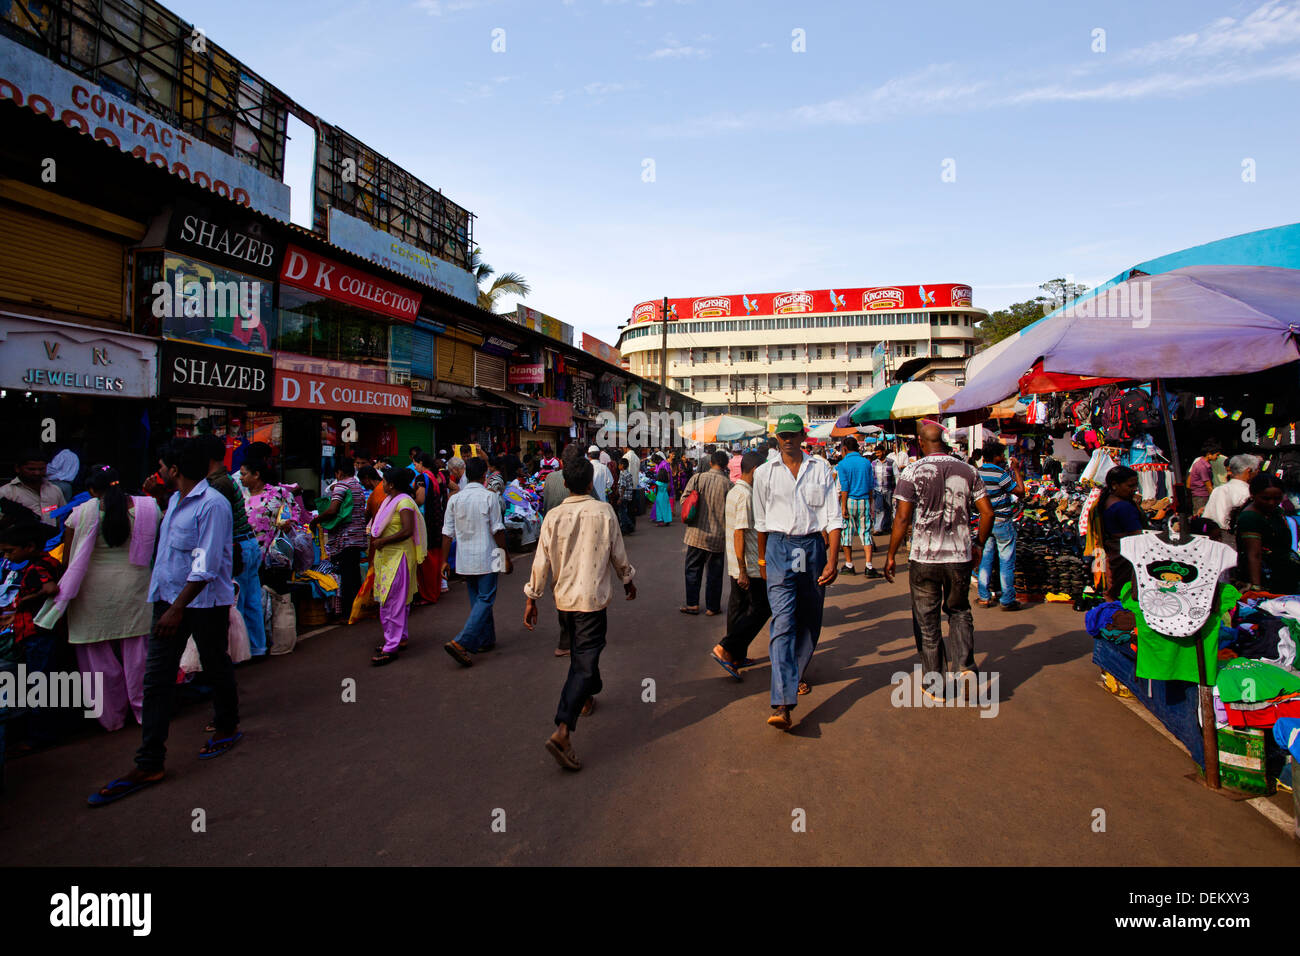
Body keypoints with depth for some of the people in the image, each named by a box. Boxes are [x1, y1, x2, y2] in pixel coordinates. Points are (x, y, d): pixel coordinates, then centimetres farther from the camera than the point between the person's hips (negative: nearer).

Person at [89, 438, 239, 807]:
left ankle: (227, 727, 33)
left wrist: (178, 608, -24)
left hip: (205, 601, -8)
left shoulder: (212, 504, -18)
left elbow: (206, 566, -23)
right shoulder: (175, 500, 11)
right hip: (169, 597, 8)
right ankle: (149, 763, 9)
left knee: (215, 667, 10)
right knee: (156, 676, 4)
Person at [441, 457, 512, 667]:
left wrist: (444, 560, 9)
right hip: (485, 558, -5)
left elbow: (448, 533, 3)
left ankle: (485, 640, 25)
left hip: (464, 560, 5)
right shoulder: (489, 497, -9)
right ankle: (460, 642, -16)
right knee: (485, 599, -3)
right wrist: (507, 558, -2)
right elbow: (497, 530, -9)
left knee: (477, 599, 17)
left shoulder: (455, 499, 3)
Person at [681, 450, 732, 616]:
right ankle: (712, 607, 18)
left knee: (693, 569, 15)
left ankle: (692, 604, 18)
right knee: (714, 573, 11)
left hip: (696, 533, 1)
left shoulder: (697, 478, -6)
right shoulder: (728, 484, -9)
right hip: (718, 536, -1)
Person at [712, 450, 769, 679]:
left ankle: (737, 657, 22)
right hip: (749, 566, -10)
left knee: (739, 607, 14)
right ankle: (725, 648, -5)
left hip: (736, 565, 10)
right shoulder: (745, 495, -19)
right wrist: (743, 571, -22)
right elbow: (739, 534, -23)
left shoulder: (733, 492, 12)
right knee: (761, 608, -1)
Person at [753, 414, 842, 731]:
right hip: (779, 549, -1)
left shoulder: (821, 469, 3)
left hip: (814, 547, 2)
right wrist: (762, 559, 17)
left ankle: (797, 673, 41)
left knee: (810, 620, 14)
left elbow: (833, 518, -1)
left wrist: (832, 560, -10)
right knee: (783, 622, -11)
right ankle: (783, 703, -16)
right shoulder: (765, 473, 4)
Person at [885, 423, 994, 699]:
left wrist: (891, 555, -4)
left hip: (924, 558, -3)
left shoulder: (912, 472, -8)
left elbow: (902, 517, -12)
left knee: (927, 620, 9)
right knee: (959, 611, 23)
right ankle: (965, 666, 7)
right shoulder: (967, 470, 2)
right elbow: (987, 512, 2)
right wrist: (979, 545, 17)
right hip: (960, 556, 3)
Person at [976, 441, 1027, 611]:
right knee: (1007, 561, 2)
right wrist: (1016, 470, -3)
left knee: (985, 559, 12)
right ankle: (1007, 600, 8)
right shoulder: (1000, 473, -17)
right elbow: (1020, 491, -11)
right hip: (1002, 521, -7)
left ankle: (984, 597, 16)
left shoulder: (978, 472, 4)